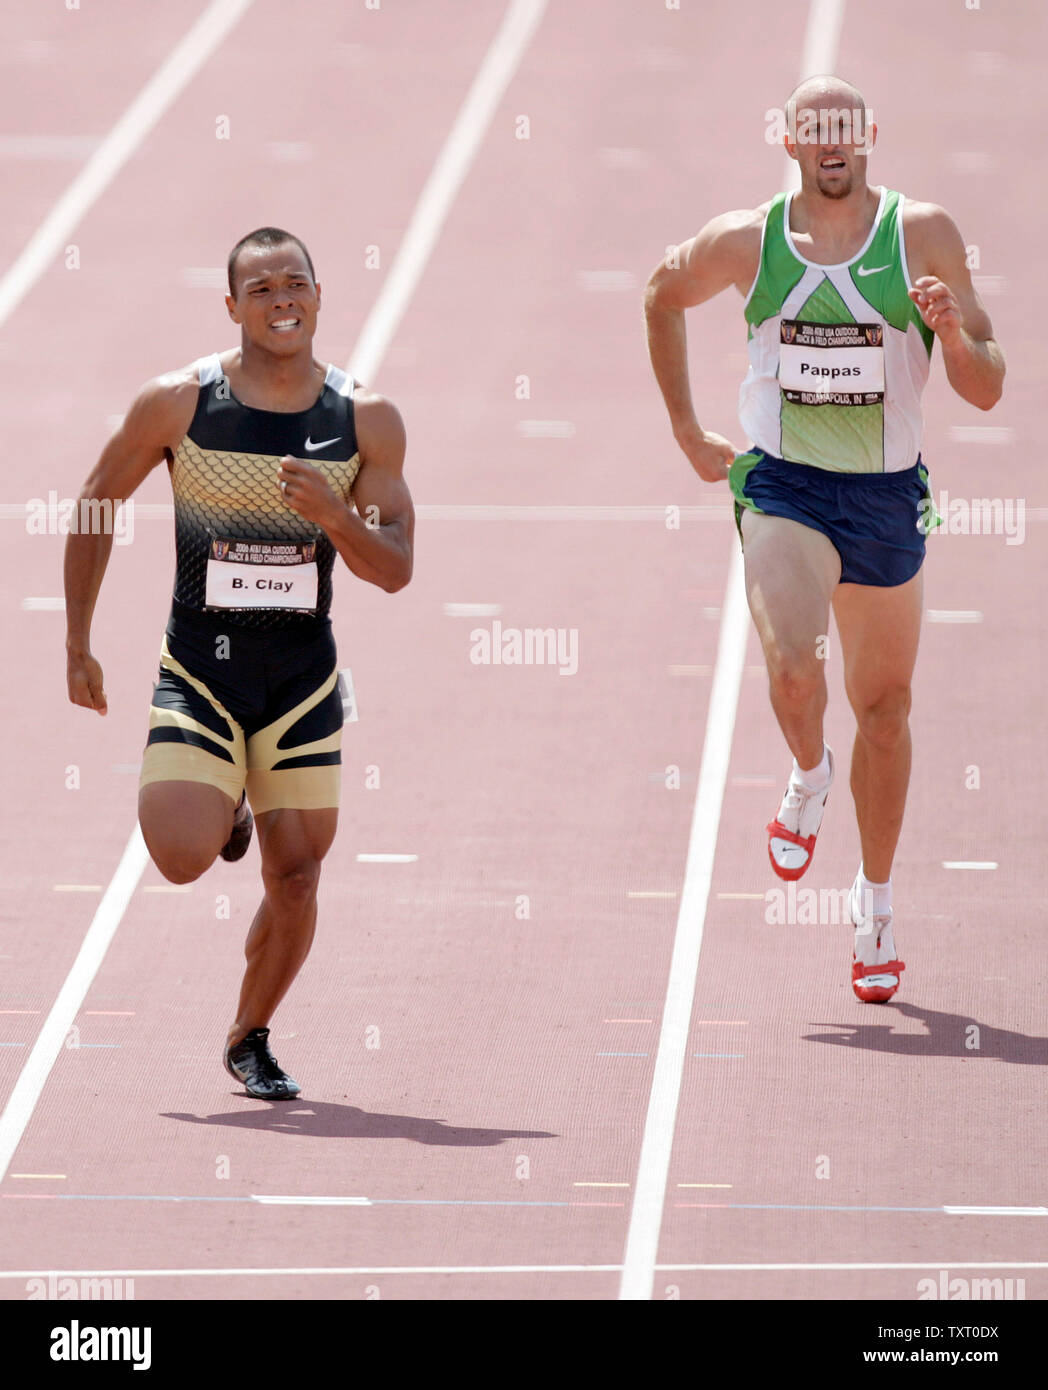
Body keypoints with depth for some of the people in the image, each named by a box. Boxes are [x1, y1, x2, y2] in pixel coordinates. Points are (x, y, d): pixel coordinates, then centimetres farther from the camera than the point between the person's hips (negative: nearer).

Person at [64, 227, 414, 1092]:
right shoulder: (178, 403, -9)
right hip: (201, 664, -2)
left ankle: (250, 1038, 25)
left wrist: (333, 515, -24)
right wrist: (78, 646, 2)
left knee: (297, 876, 2)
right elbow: (96, 507, 3)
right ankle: (222, 808, 19)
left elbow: (395, 571, -3)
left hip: (303, 672, 2)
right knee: (182, 857, -18)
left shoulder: (367, 421, -4)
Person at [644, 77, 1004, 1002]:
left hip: (887, 498, 1)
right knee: (791, 665, -26)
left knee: (884, 704, 11)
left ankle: (875, 899, 28)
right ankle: (810, 777, 9)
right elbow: (663, 298, 20)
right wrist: (687, 432, 17)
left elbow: (987, 391, -5)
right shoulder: (746, 242, -2)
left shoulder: (923, 237, -6)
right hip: (784, 486, -1)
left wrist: (953, 332, -27)